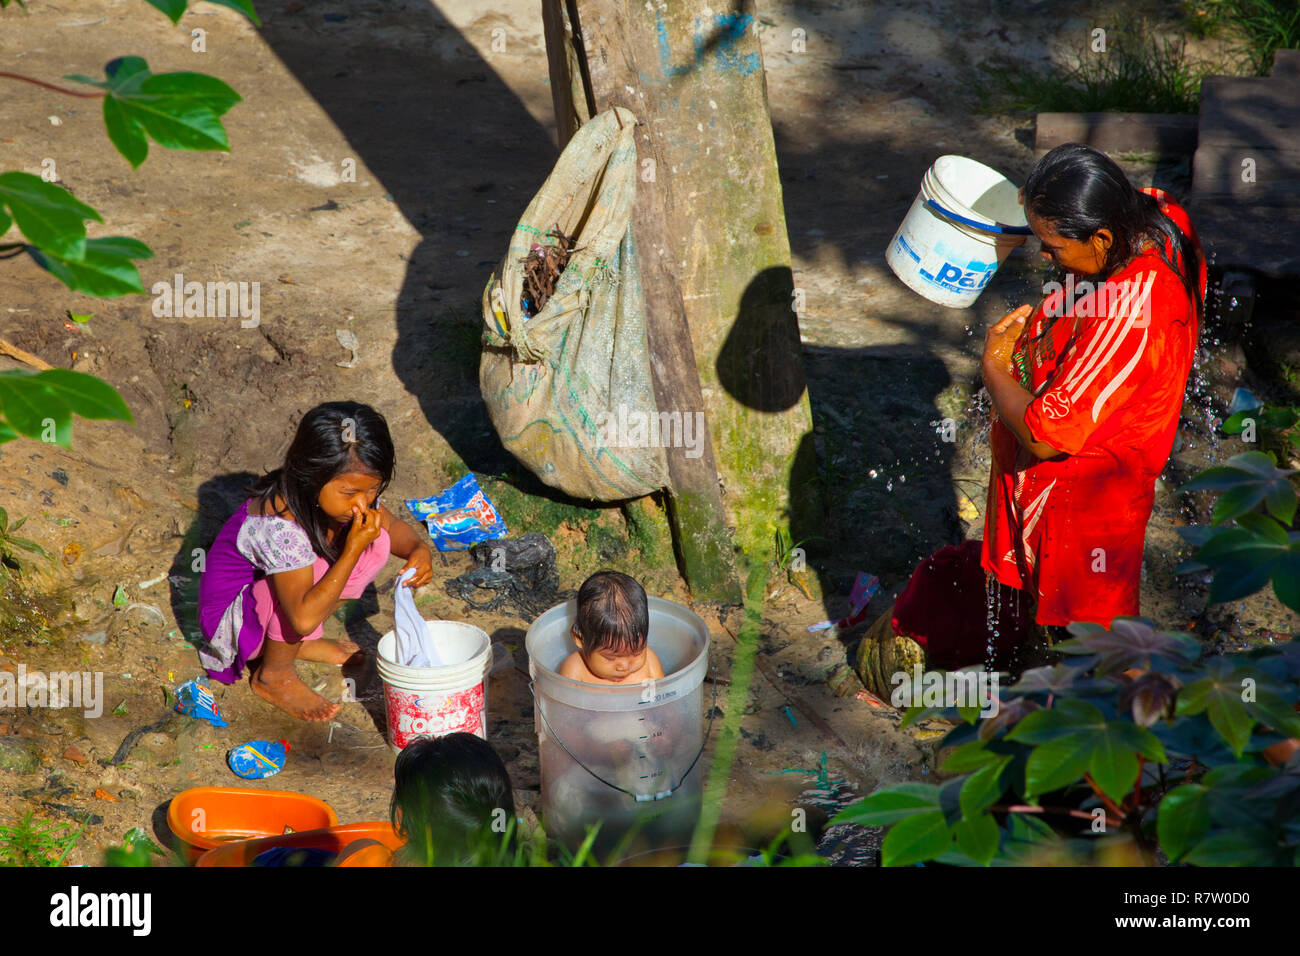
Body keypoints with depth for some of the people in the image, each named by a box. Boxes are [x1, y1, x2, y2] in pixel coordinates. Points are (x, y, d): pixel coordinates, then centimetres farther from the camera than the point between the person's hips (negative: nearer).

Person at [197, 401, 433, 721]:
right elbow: (304, 618, -41)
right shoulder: (279, 524, -37)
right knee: (316, 567, -33)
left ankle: (298, 642, 6)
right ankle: (274, 674, -10)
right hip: (231, 619, -8)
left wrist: (419, 550, -17)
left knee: (376, 544, -6)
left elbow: (392, 526, 6)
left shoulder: (349, 491, -14)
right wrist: (353, 550, -39)